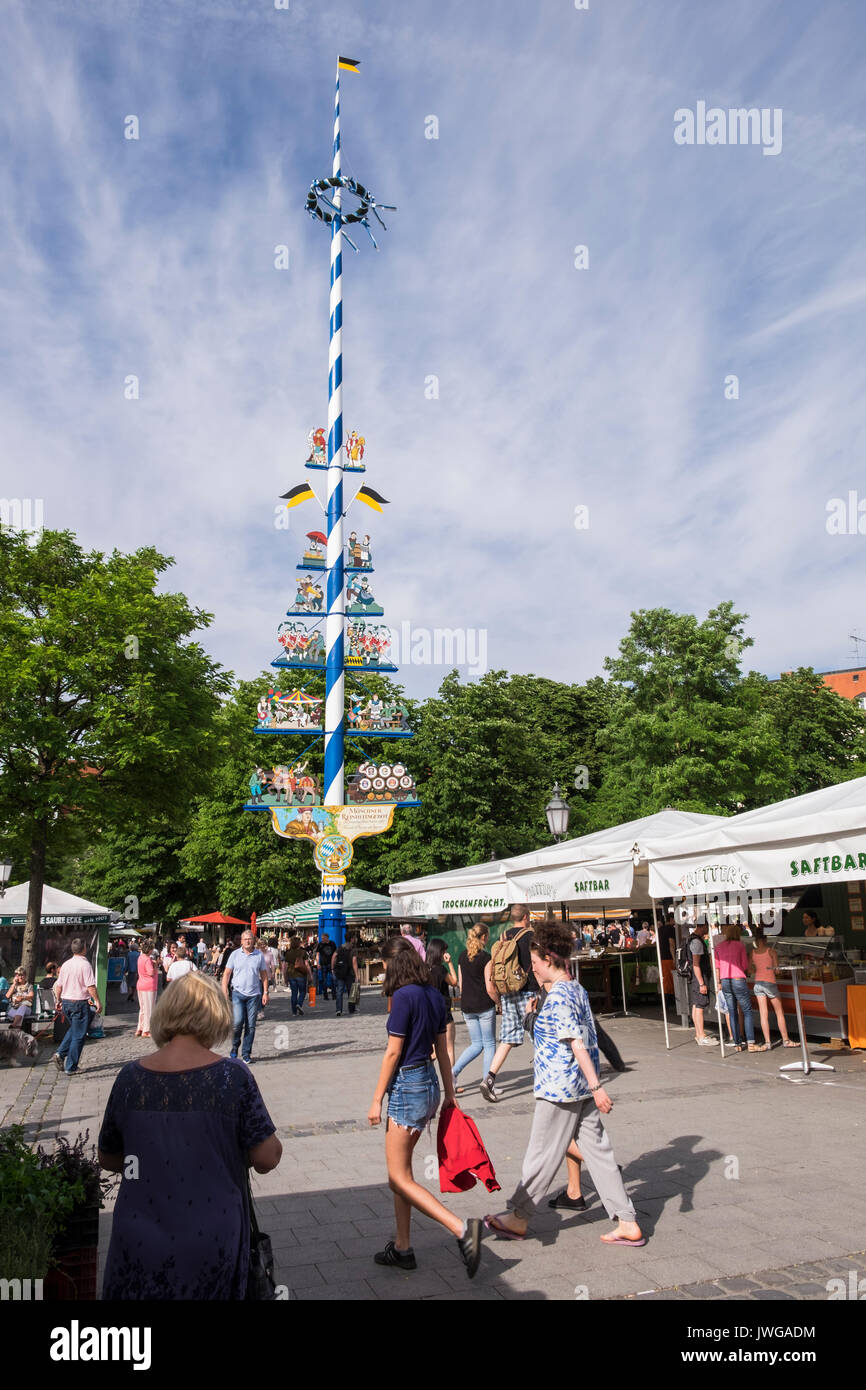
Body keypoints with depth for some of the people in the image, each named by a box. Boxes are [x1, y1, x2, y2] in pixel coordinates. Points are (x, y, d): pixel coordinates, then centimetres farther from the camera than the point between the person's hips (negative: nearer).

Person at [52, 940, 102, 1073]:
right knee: (78, 1036, 3)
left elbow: (58, 986, 11)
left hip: (66, 1002, 7)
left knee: (74, 1029, 26)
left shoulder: (65, 964, 4)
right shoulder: (85, 964, -16)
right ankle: (71, 1067, 7)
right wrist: (97, 1001, -11)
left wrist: (59, 1000, 24)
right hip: (80, 1003, -7)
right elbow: (91, 986, -18)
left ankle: (60, 1053, 11)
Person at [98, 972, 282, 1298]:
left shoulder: (130, 1077, -8)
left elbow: (108, 1159, 6)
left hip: (139, 1244, 2)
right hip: (210, 1245, -2)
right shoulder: (232, 1076, -17)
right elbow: (267, 1158, -14)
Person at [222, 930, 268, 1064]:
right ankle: (235, 1046, 15)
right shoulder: (235, 954, 2)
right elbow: (227, 974, 5)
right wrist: (224, 992, -1)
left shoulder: (259, 955, 5)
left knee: (251, 1025, 2)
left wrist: (265, 992, 4)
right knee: (237, 1022, -12)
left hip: (254, 994, 1)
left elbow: (264, 975, 11)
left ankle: (246, 1053, 14)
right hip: (238, 993, -1)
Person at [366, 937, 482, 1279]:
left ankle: (462, 1229, -11)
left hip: (407, 1086, -9)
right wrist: (449, 1093, 19)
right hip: (428, 1082, 9)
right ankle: (402, 1248, 28)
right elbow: (442, 1048, 12)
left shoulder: (404, 996, -18)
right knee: (400, 1170, 19)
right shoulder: (433, 995, 6)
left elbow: (393, 1052, -16)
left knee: (399, 1178, -1)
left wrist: (377, 1099, -10)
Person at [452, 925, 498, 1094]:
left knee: (476, 1044, 15)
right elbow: (489, 988, -14)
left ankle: (453, 1072, 1)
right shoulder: (485, 957, -12)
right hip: (484, 1006, -6)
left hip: (467, 1005, 6)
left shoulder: (462, 956, 6)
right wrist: (500, 1003, -2)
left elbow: (460, 984, 11)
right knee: (489, 1044, 7)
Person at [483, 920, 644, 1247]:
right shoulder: (578, 990, 8)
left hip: (559, 1088, -9)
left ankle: (518, 1219, 22)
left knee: (542, 1156, 6)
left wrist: (596, 1086, -26)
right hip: (581, 1086, 9)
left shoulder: (557, 997, -20)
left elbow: (577, 1043, -24)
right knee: (598, 1150, 12)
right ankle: (628, 1224, 15)